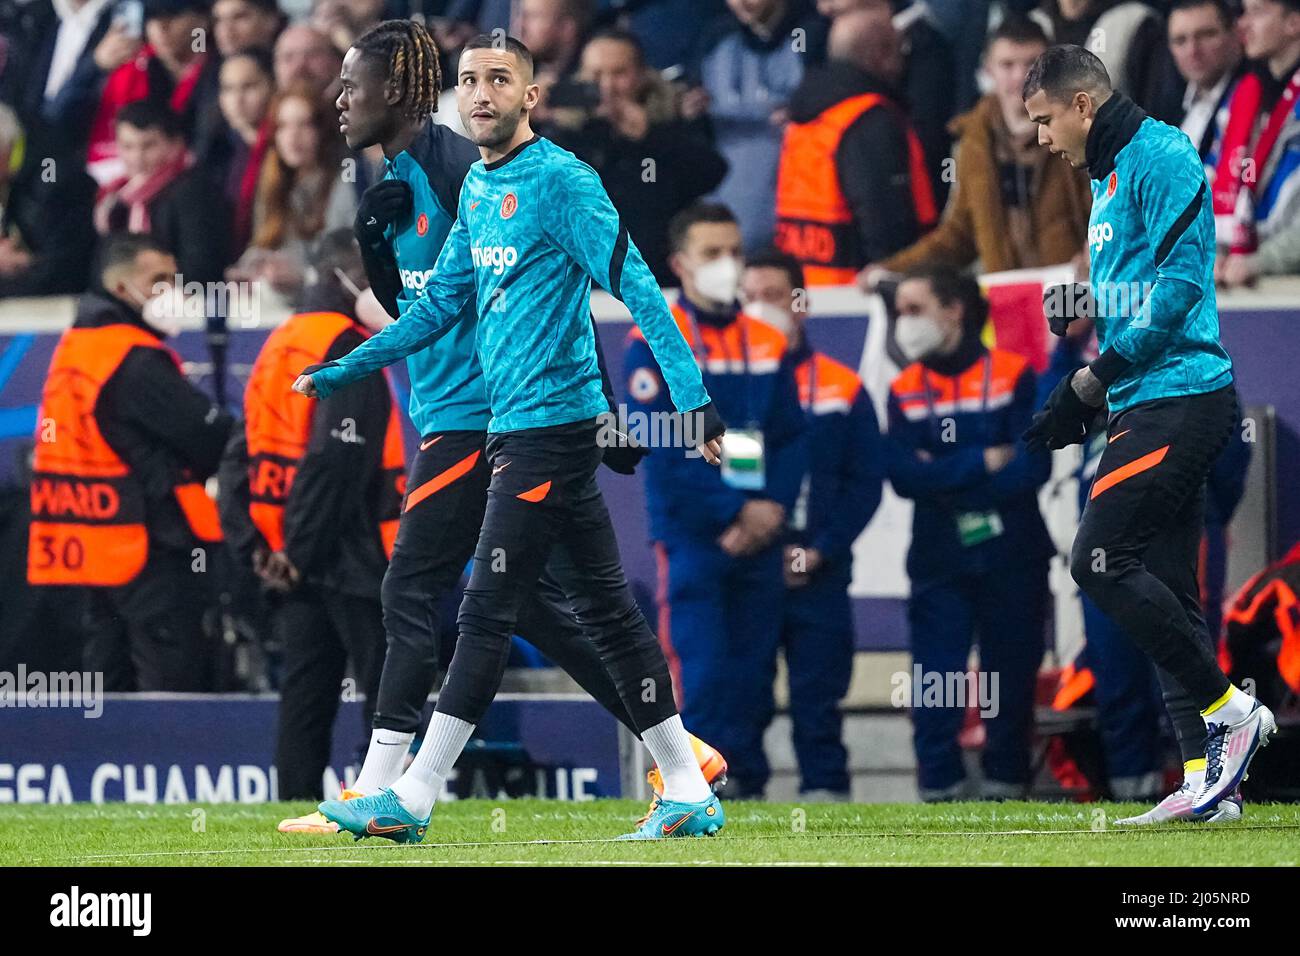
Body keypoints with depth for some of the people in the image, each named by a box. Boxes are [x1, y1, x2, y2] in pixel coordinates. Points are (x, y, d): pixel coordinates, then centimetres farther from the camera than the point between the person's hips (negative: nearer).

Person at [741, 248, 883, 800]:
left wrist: (819, 551, -7)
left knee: (818, 692, -1)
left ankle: (825, 791, 1)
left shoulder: (841, 388, 8)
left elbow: (865, 483, 5)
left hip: (818, 571, 0)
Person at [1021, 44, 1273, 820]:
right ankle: (1210, 770, 5)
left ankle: (1231, 711, -8)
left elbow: (1180, 281, -18)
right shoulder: (1111, 178, 21)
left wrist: (1096, 378, -16)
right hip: (1151, 406, 10)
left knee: (1101, 560, -14)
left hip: (1179, 398, -10)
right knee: (1166, 588, 6)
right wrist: (1082, 404, 16)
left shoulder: (1160, 158, -10)